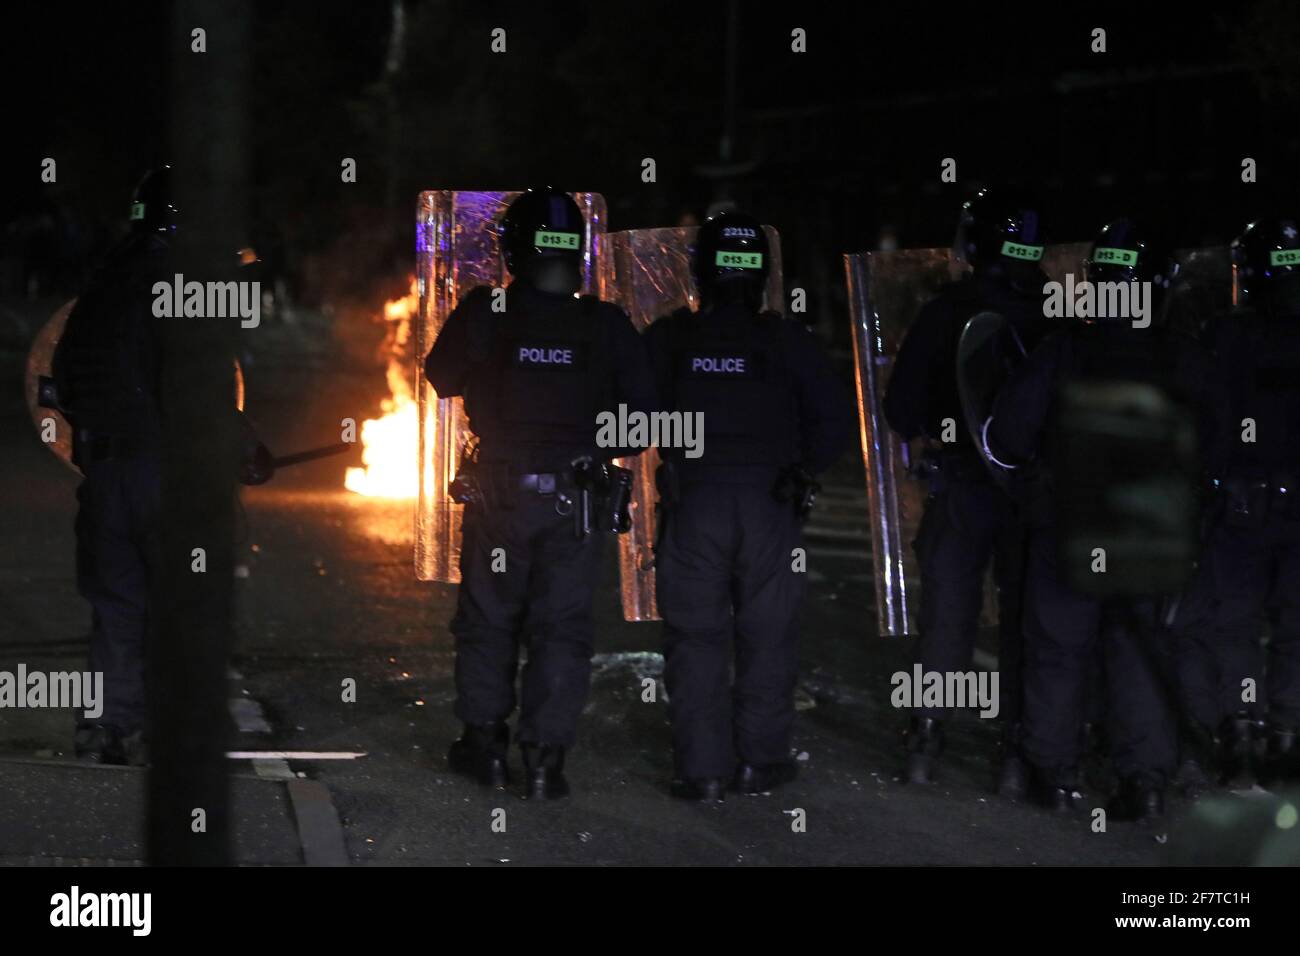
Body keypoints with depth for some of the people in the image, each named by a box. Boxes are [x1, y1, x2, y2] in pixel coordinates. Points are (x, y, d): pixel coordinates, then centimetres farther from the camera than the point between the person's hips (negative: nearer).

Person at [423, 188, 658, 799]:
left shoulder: (483, 315, -9)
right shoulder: (606, 327, -6)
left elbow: (440, 380, 7)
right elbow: (645, 411, -1)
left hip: (498, 495, 0)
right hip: (573, 497, 0)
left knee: (487, 618, 14)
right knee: (561, 627, 6)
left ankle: (485, 744, 17)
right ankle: (545, 758, 2)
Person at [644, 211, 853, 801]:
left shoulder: (666, 340, 0)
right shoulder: (789, 343, 0)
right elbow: (834, 423, -1)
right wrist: (802, 469, 13)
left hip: (692, 502, 0)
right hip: (769, 504, 0)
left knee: (696, 636, 3)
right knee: (767, 636, 9)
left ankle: (702, 768, 0)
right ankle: (759, 759, 11)